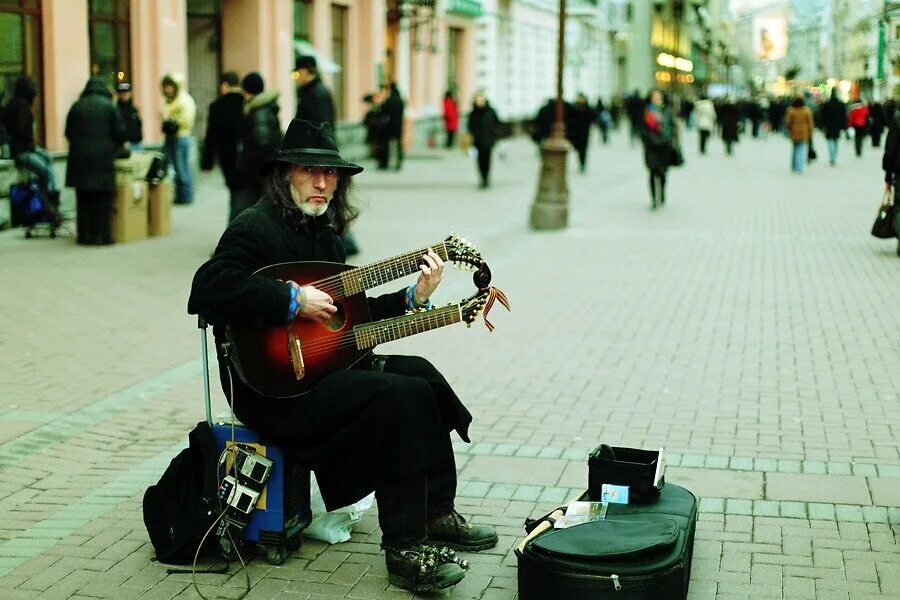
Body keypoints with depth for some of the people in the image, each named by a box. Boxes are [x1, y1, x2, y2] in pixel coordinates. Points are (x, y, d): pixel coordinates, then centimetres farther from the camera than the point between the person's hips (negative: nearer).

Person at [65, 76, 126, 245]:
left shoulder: (77, 106, 6)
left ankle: (84, 234, 10)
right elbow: (119, 133, -2)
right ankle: (101, 235, -1)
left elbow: (68, 132, 8)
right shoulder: (109, 106, -2)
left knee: (83, 198, 9)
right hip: (102, 157, -3)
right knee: (102, 199, 1)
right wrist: (114, 146, 17)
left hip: (79, 157, 3)